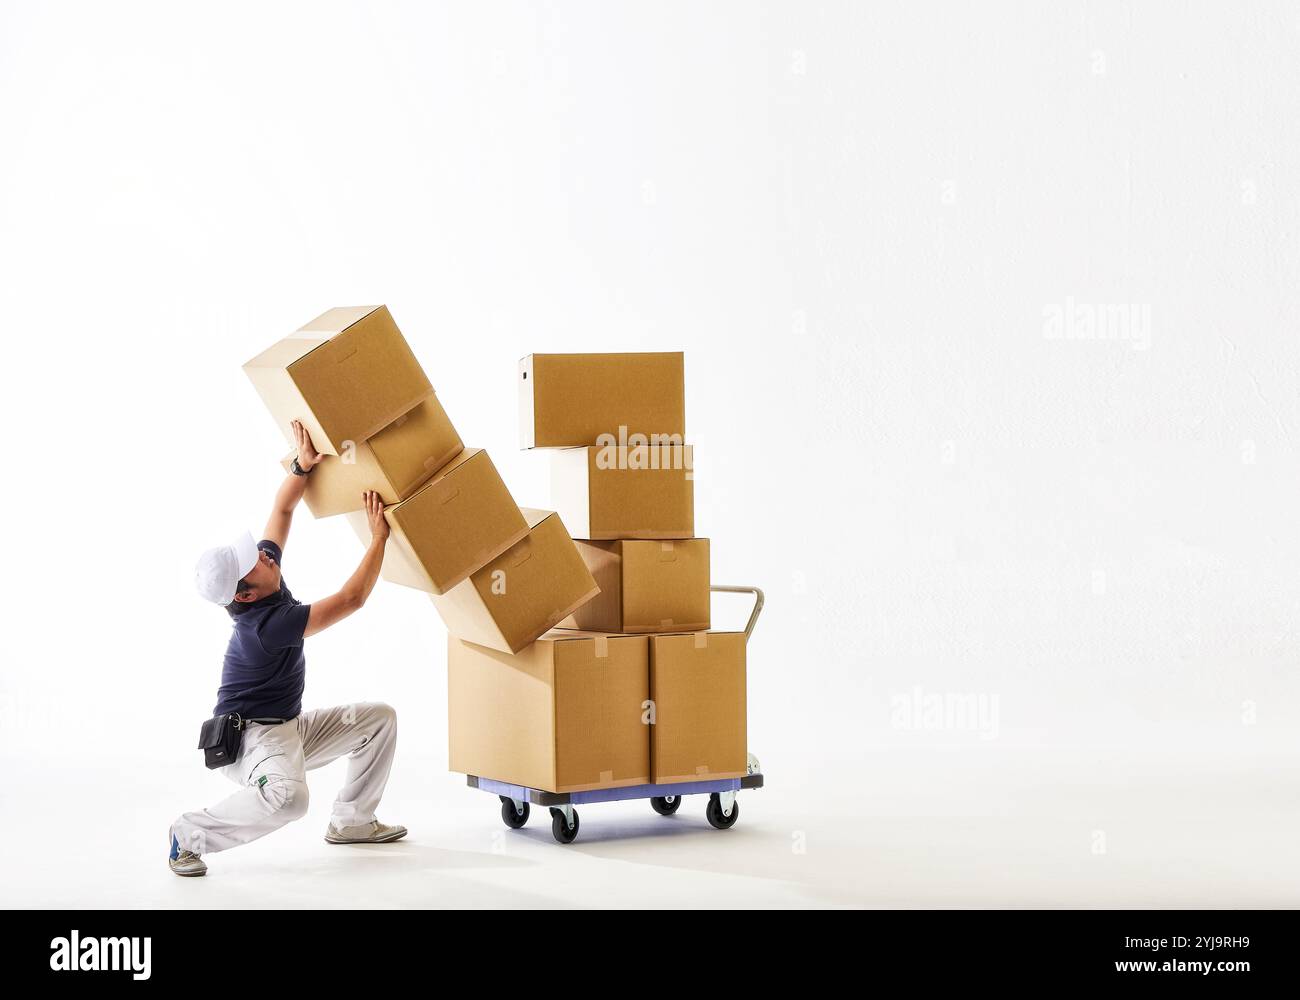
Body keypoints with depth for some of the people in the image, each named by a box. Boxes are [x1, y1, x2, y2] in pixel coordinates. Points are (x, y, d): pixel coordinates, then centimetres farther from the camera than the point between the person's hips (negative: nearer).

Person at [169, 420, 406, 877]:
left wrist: (303, 466, -13)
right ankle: (190, 833, -15)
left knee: (380, 717, 6)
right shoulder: (265, 626, -29)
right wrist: (379, 536, -24)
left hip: (289, 728, 10)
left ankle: (351, 821, 14)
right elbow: (352, 598, -27)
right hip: (250, 737, -10)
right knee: (288, 796, -39)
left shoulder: (265, 566, -6)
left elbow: (282, 509, 4)